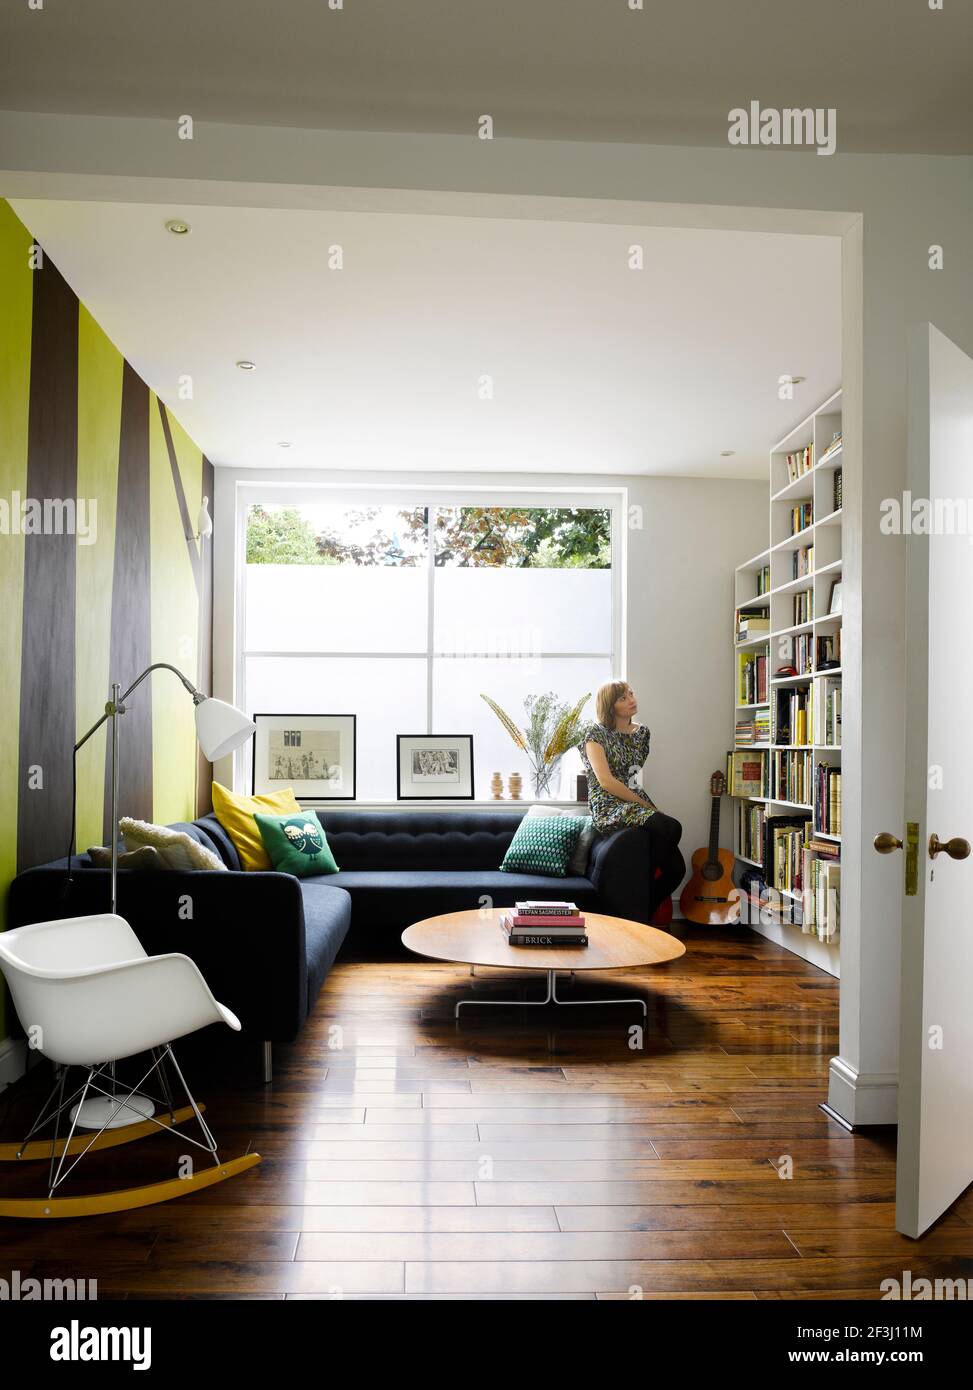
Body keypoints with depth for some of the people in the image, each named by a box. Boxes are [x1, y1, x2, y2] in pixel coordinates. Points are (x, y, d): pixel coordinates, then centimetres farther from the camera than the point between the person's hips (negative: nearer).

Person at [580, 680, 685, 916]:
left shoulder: (641, 732, 16)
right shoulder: (596, 733, -5)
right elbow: (605, 781, -15)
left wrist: (651, 805, 10)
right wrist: (647, 805, -14)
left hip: (638, 803, 7)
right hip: (609, 808, -7)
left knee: (676, 868, -15)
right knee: (670, 827, -32)